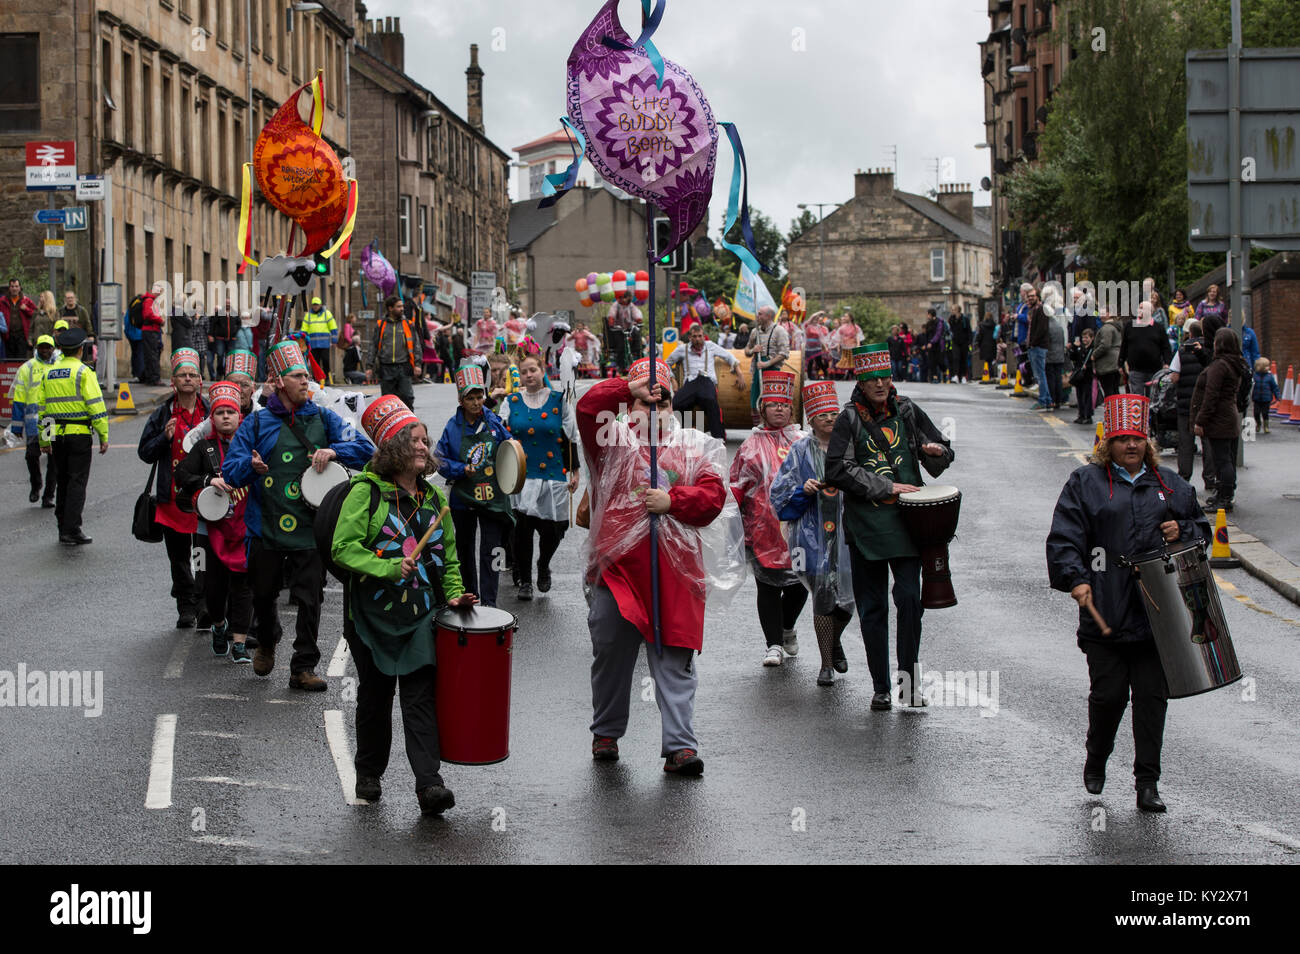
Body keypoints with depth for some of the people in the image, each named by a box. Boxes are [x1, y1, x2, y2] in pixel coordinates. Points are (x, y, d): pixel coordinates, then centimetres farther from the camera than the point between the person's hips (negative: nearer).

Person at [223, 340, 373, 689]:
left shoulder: (323, 419, 6)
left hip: (310, 527, 0)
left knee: (310, 599, -2)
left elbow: (363, 449, -1)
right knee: (263, 594, 14)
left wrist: (333, 452, -19)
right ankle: (267, 642, 44)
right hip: (266, 528, 0)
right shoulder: (257, 423, 2)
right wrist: (251, 466, -22)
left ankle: (303, 668, 8)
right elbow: (230, 471, 0)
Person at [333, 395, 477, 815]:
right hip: (374, 617, -3)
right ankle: (369, 774, 29)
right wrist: (388, 568, -24)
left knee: (422, 698, -6)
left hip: (422, 618, 3)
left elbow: (448, 554, 19)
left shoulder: (433, 497, 10)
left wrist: (453, 592, 4)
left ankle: (429, 783, -11)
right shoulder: (366, 492, -6)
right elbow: (343, 548, -14)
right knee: (375, 697, 11)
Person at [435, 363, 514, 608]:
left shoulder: (494, 422, -1)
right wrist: (462, 469, -17)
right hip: (464, 496, 1)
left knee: (490, 551, -7)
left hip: (493, 495, 0)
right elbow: (441, 461, -1)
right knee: (466, 549, 14)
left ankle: (488, 603, -6)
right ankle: (469, 596, 31)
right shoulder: (453, 427, -5)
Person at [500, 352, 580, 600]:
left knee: (552, 529, 0)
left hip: (554, 475, 0)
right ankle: (524, 581, 6)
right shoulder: (511, 402, 8)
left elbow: (570, 438, 8)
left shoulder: (559, 401, 6)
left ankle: (543, 566, 32)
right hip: (522, 476, 0)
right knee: (523, 526, -8)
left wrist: (574, 472, 7)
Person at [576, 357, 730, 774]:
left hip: (675, 566, 0)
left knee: (674, 659, -3)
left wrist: (672, 500, -10)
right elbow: (587, 408, -9)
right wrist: (630, 388, -15)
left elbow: (713, 495, 4)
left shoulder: (696, 446, 13)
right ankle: (606, 732, 27)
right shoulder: (613, 438, 9)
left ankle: (680, 746, -4)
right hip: (617, 562, 0)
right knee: (611, 653, 9)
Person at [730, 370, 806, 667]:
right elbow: (736, 487, 5)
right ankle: (774, 644, 0)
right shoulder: (752, 446, 4)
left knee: (799, 586, 7)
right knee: (768, 587, -4)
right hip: (764, 529, -2)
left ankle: (787, 628, 34)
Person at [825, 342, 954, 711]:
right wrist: (887, 487, -13)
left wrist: (936, 452, -8)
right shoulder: (849, 419, 0)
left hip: (905, 522, 1)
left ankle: (909, 677, -1)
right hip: (865, 526, -1)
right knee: (872, 608, 4)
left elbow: (943, 452, 17)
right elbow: (837, 470, -9)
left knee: (909, 597, -12)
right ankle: (880, 687, 14)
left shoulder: (907, 412, 8)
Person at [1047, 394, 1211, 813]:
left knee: (1152, 696, 1)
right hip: (1105, 615, -3)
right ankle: (1096, 761, 26)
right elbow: (1064, 538, -2)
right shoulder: (1085, 483, 5)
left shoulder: (1170, 485, 15)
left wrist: (1181, 532, 1)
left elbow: (1201, 528, 24)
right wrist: (1076, 578, -16)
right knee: (1108, 693, -2)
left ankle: (1147, 783, 8)